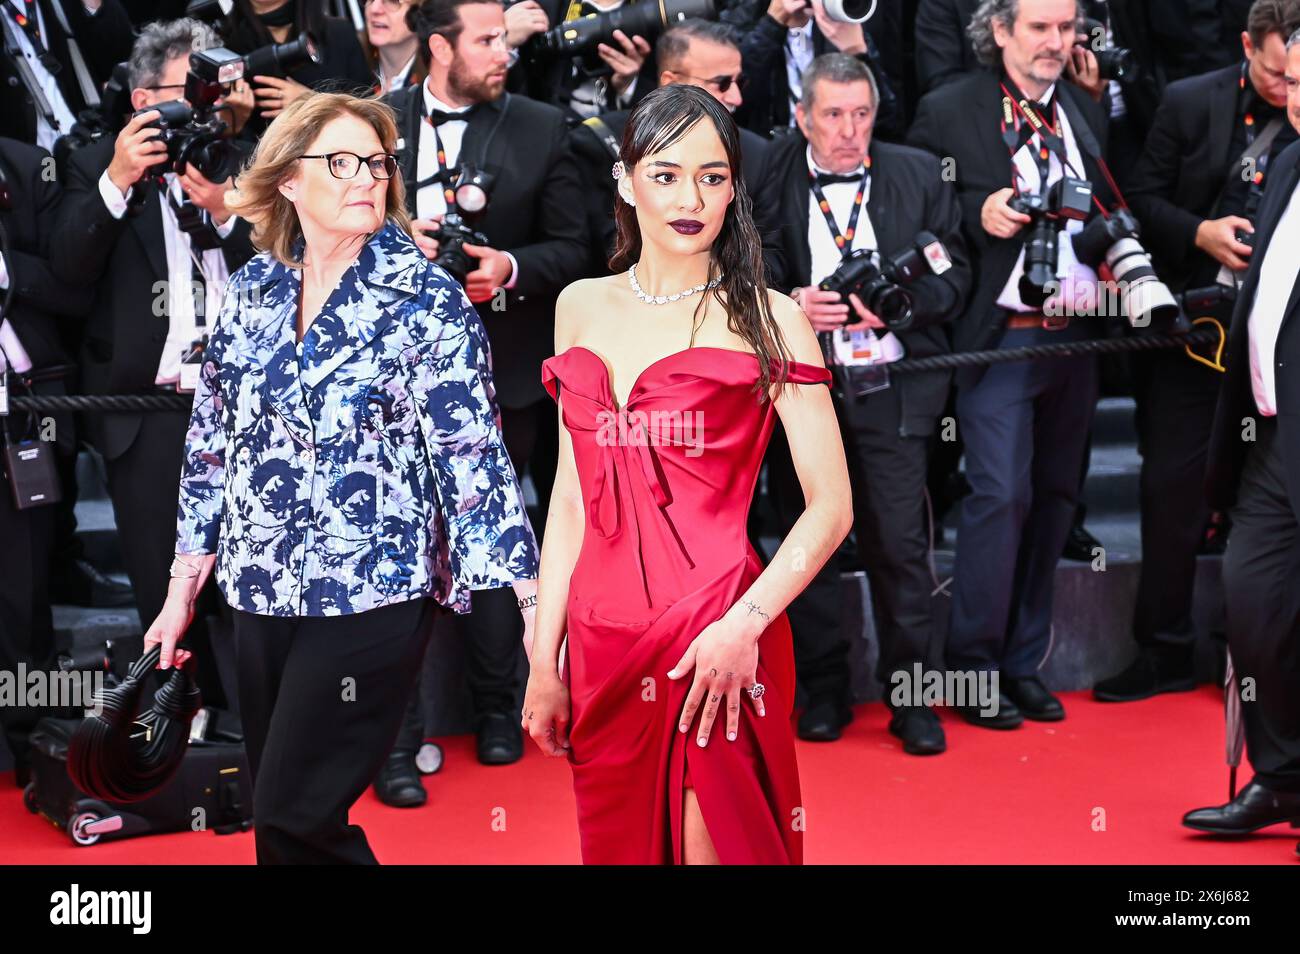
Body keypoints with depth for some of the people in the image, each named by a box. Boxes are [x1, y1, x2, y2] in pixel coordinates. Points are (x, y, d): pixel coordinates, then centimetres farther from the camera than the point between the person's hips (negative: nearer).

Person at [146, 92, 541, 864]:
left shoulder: (426, 299, -8)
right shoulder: (254, 291, 5)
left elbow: (470, 449, -12)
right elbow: (211, 440, 12)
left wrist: (535, 597, -19)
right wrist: (183, 591, 13)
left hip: (371, 597, -5)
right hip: (262, 594, 5)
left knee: (295, 820, -8)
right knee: (278, 813, 11)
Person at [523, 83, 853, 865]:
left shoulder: (766, 320, -3)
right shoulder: (581, 308, 10)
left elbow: (831, 506, -6)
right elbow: (572, 494, 12)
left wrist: (743, 625, -19)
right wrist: (545, 661, 8)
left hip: (718, 651, -4)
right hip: (603, 643, 4)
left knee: (715, 844, -1)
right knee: (616, 844, 13)